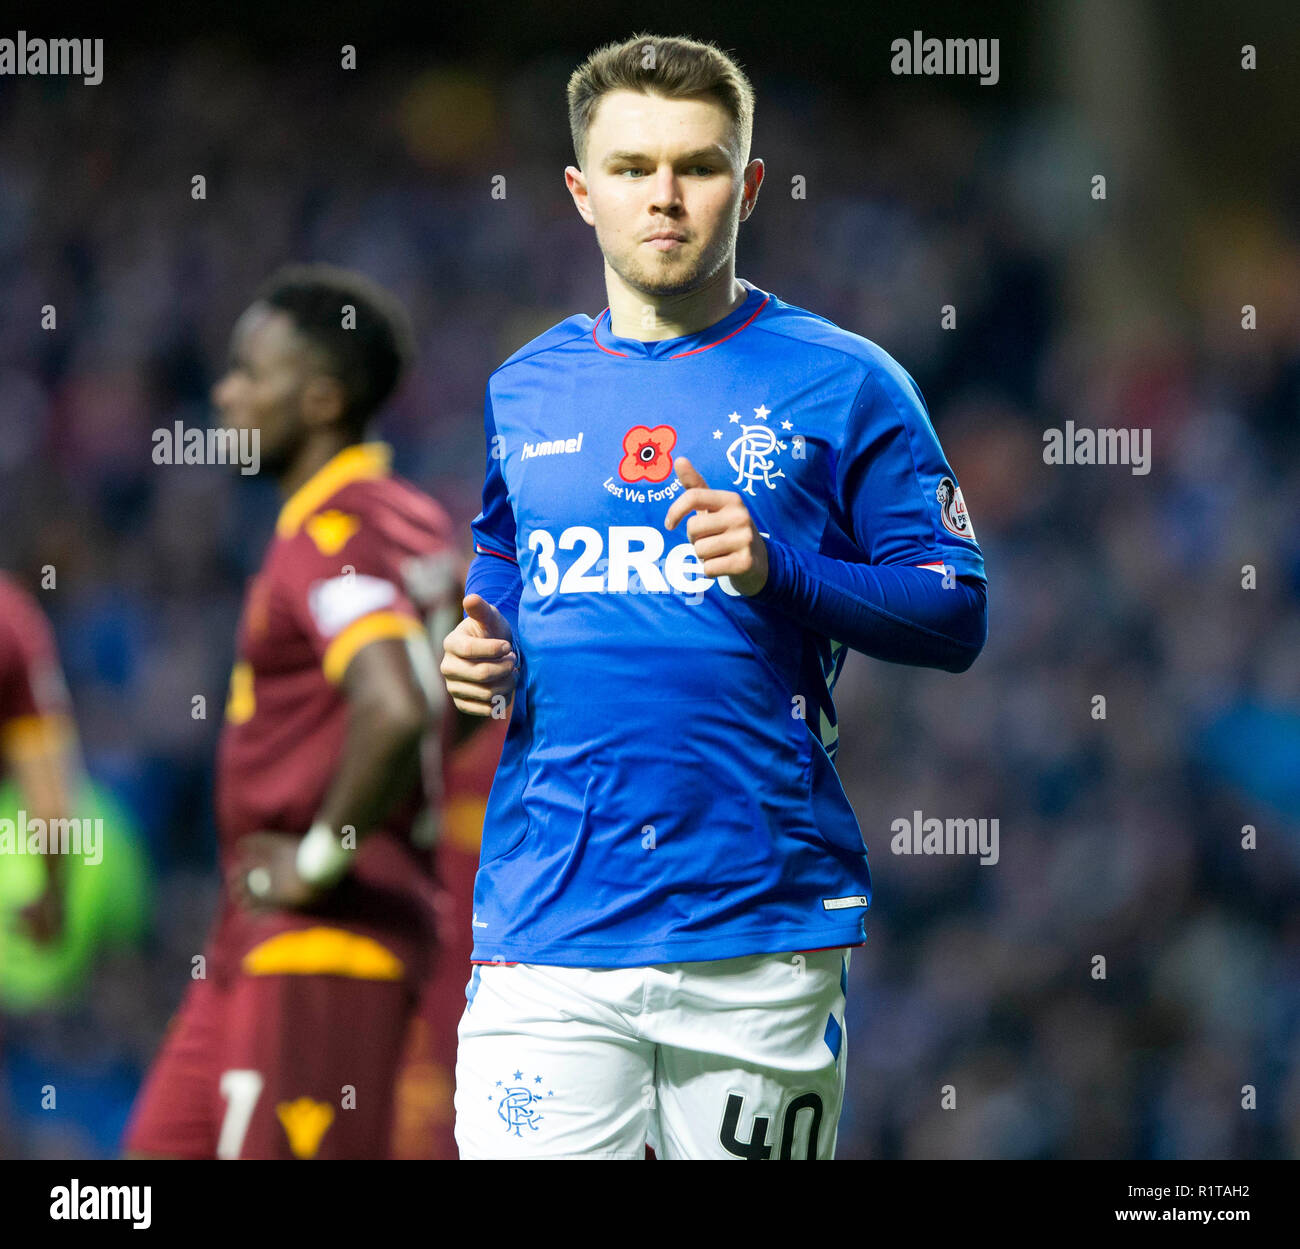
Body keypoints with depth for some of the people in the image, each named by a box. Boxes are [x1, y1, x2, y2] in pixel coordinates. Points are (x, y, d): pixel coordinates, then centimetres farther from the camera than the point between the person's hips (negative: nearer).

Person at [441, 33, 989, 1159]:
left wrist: (776, 571, -16)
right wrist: (485, 658, 7)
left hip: (763, 938, -2)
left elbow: (954, 620, 0)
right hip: (549, 929, 2)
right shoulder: (520, 392, 14)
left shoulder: (842, 383, 2)